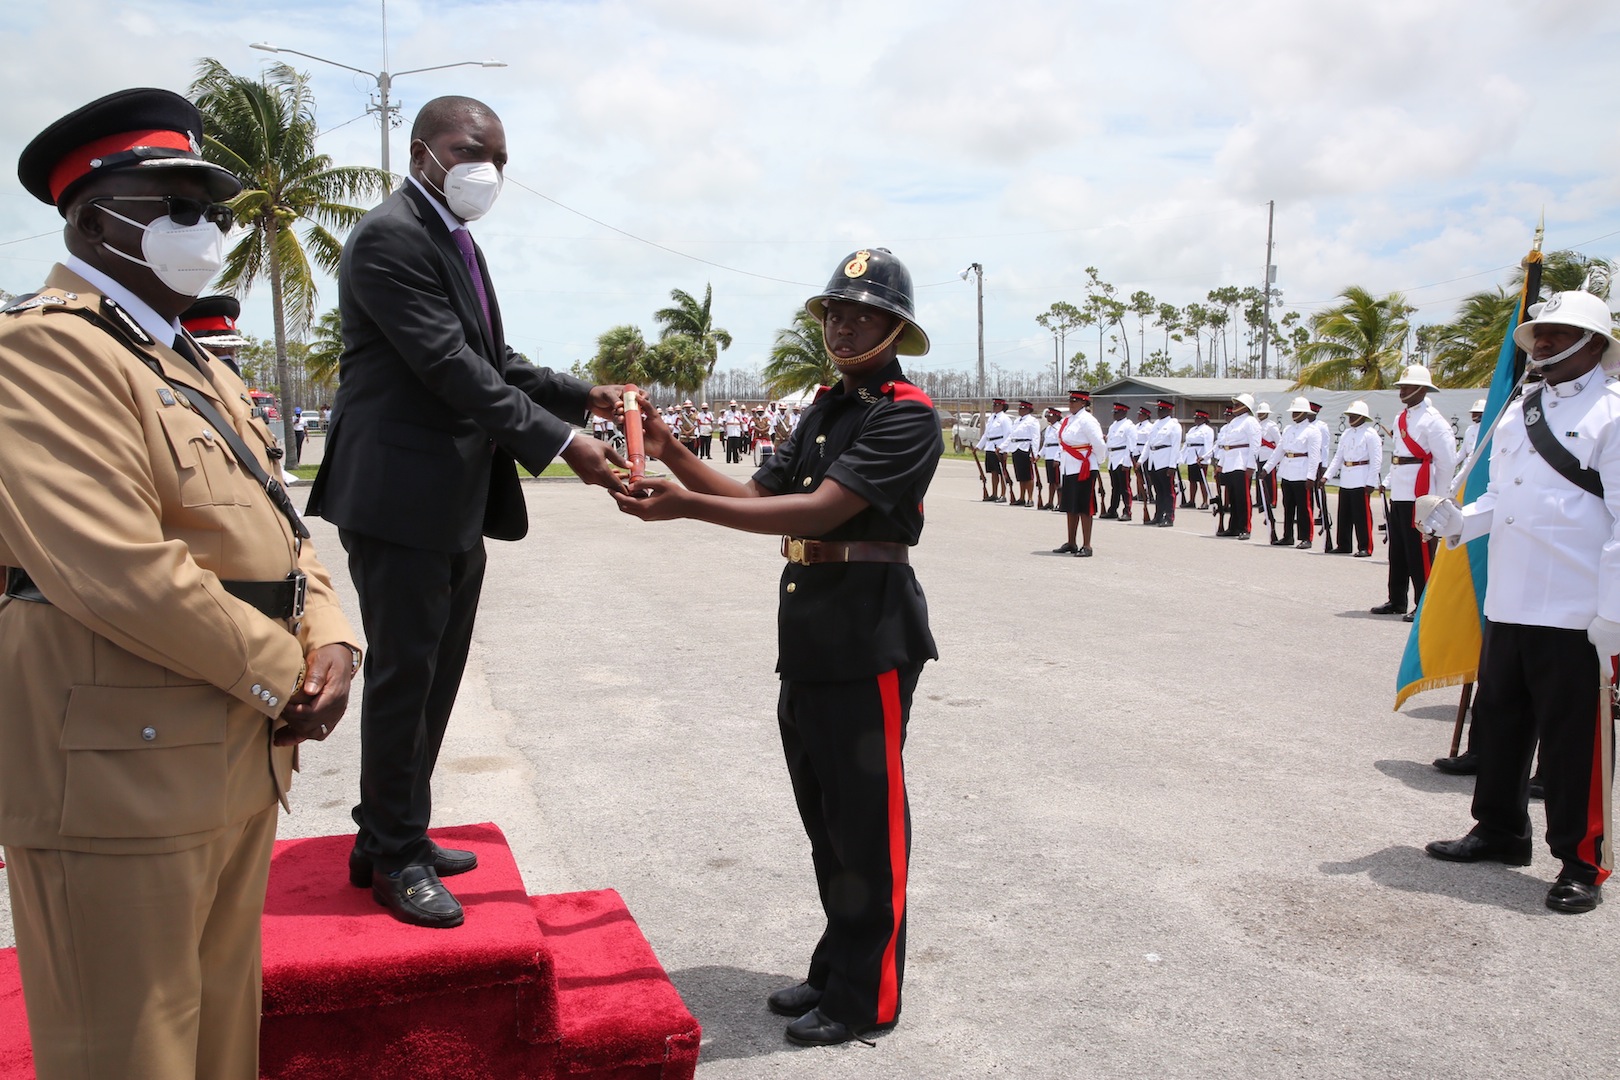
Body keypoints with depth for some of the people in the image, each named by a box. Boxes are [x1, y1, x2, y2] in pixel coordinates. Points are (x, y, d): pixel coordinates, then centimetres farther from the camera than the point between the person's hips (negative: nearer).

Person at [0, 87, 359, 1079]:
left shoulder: (202, 367, 18)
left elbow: (279, 530, 17)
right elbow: (117, 570, -24)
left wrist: (330, 643, -2)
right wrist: (281, 673, -15)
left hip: (242, 764, 9)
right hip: (125, 774, -9)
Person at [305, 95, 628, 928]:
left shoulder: (454, 242, 18)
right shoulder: (391, 237, -13)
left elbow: (492, 363, 19)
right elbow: (450, 366, -22)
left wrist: (582, 396, 7)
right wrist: (560, 442, -25)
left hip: (456, 506, 10)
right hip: (401, 500, -10)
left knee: (434, 679, 16)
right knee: (402, 676, 0)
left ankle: (394, 834, 30)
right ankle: (393, 856, 15)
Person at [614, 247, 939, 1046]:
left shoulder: (907, 416, -12)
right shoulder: (824, 411, 16)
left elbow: (820, 509, -23)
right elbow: (755, 495, 12)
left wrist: (687, 507, -27)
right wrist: (672, 455, -2)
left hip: (870, 635, -8)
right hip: (808, 633, 9)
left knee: (867, 820, 3)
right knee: (825, 815, 17)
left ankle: (866, 996, 18)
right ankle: (835, 971, 33)